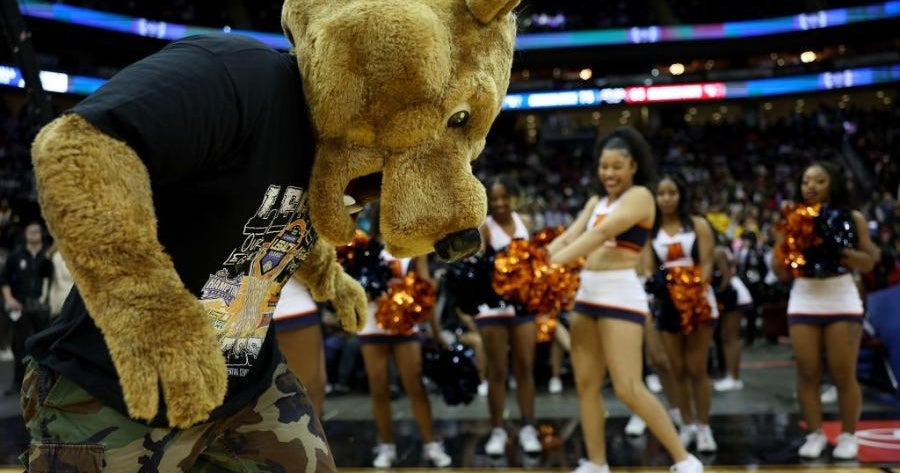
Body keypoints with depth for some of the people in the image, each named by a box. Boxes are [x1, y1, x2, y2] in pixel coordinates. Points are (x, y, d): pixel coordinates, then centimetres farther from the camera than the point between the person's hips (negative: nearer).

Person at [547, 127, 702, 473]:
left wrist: (556, 262, -27)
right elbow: (569, 237, 7)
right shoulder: (596, 202, 17)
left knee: (629, 389, -11)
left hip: (621, 293, -8)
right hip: (586, 292, 8)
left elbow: (603, 233, -19)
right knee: (586, 384, 8)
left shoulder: (640, 195, -6)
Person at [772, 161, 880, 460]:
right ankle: (815, 434, 12)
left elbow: (868, 263, 1)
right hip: (803, 301, 2)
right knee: (807, 373, 2)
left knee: (844, 375, -1)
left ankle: (848, 435, 11)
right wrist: (786, 247, -14)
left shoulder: (852, 219, 1)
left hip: (842, 300, -2)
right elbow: (780, 273, 4)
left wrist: (841, 249, -15)